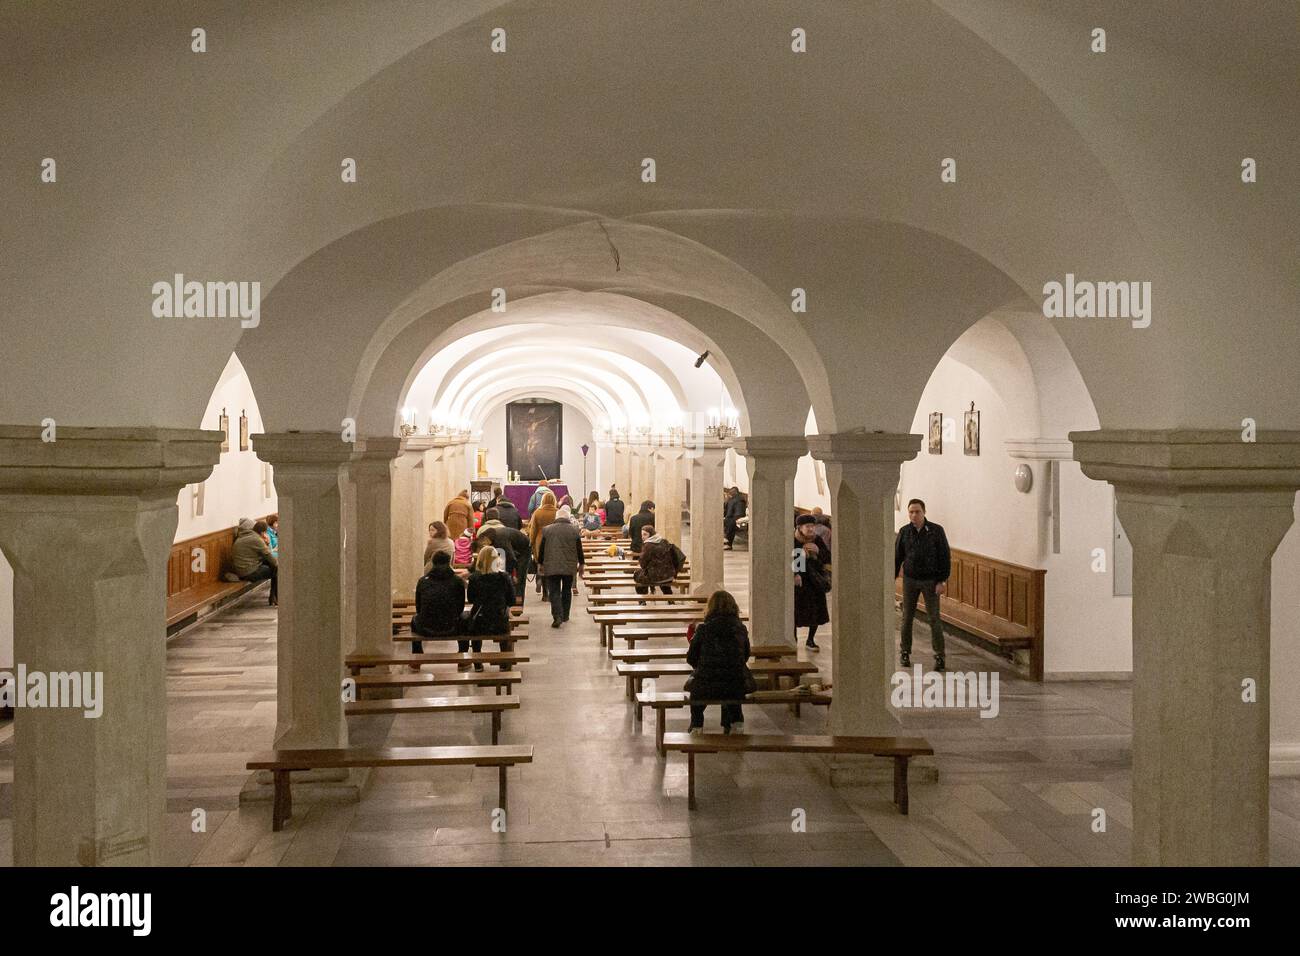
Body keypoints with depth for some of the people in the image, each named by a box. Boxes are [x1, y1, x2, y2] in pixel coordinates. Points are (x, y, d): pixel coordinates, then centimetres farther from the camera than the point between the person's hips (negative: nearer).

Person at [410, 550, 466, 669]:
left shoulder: (423, 581, 7)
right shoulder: (457, 581, 2)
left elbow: (418, 608, 14)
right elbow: (460, 607, 8)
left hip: (426, 630, 1)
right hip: (450, 630, -1)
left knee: (415, 620, 37)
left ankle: (416, 662, 39)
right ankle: (463, 662, 34)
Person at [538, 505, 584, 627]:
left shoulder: (547, 529, 1)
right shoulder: (574, 530, 0)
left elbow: (541, 548, 4)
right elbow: (579, 549, 3)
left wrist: (540, 563, 14)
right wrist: (581, 563, 14)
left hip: (551, 567, -1)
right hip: (569, 567, 1)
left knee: (554, 592, 0)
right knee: (567, 591, 16)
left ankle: (557, 617, -15)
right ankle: (565, 616, 23)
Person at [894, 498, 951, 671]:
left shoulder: (936, 531, -8)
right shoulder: (904, 532, -1)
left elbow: (945, 557, -7)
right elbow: (897, 558, 6)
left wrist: (942, 581, -12)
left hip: (931, 581, -3)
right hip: (910, 580, 3)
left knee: (933, 618, -2)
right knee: (907, 617, 8)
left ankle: (939, 656, 3)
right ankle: (905, 653, 20)